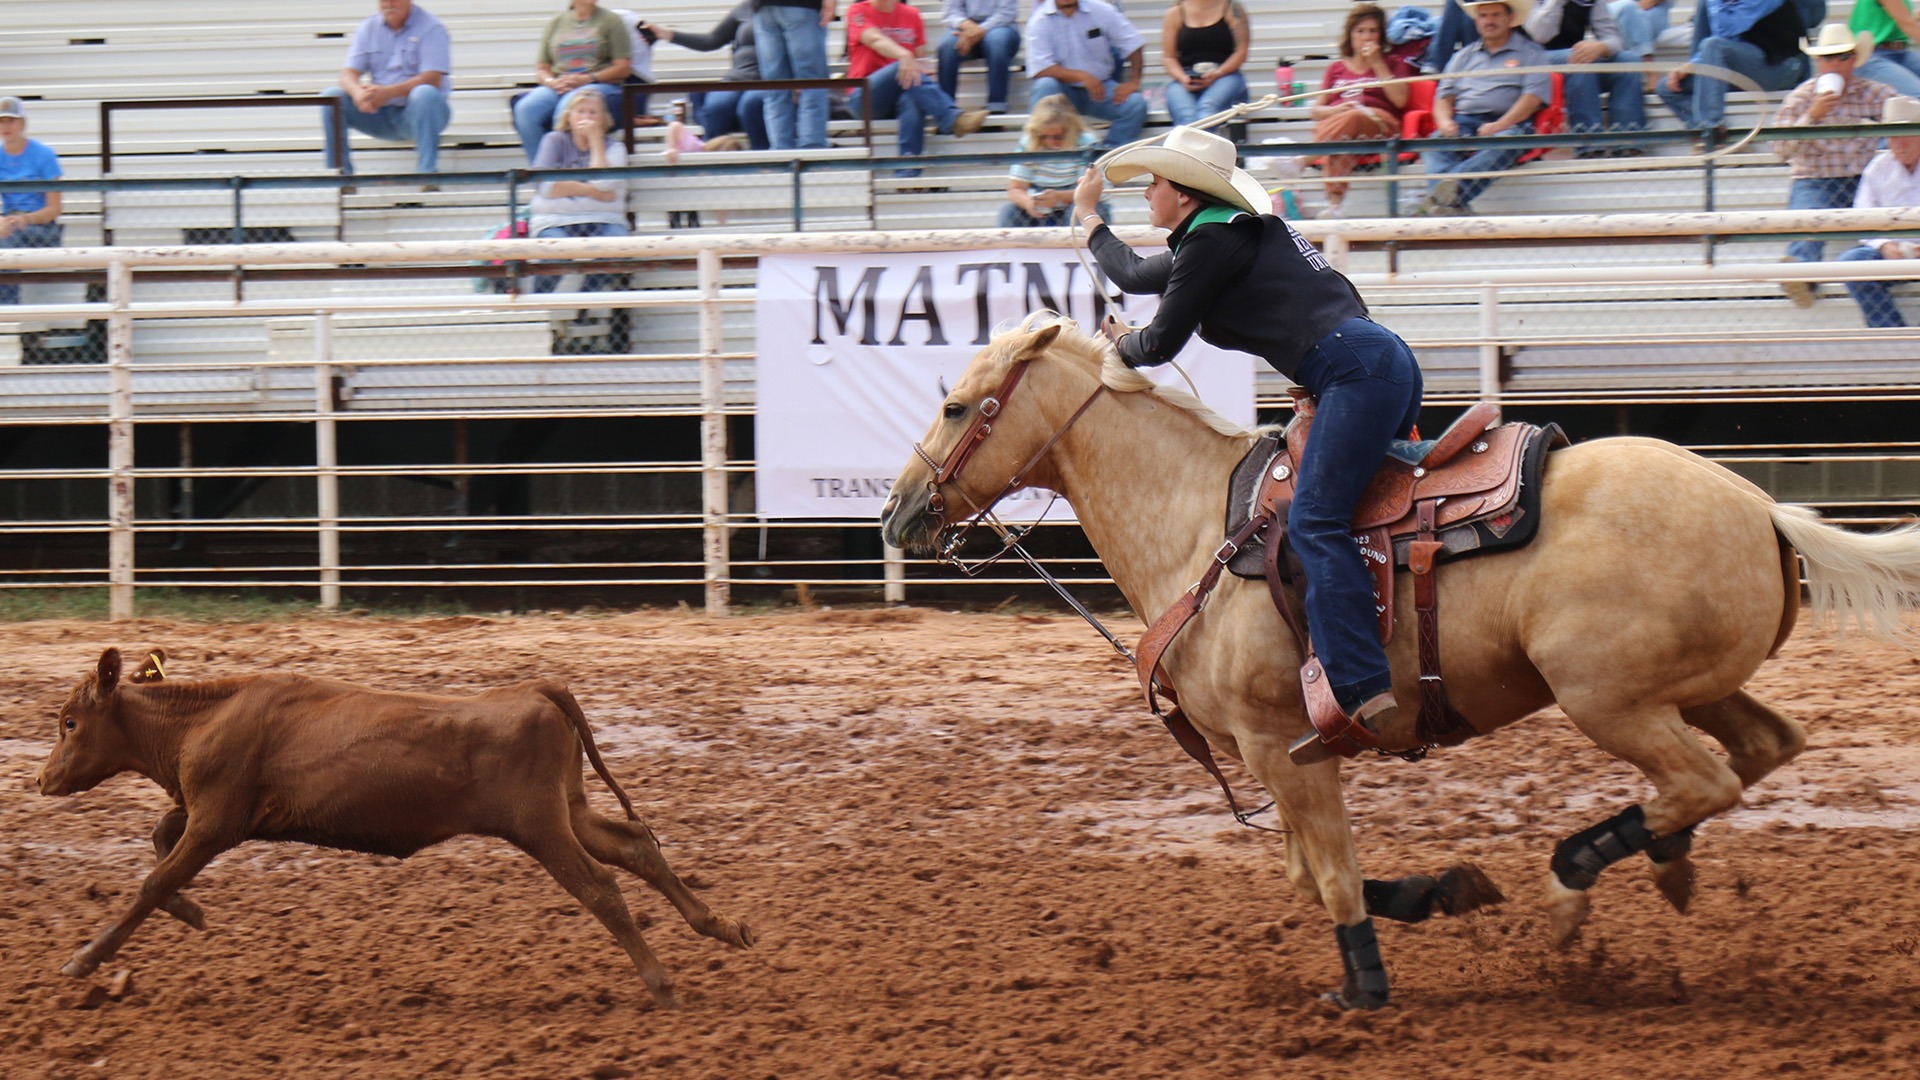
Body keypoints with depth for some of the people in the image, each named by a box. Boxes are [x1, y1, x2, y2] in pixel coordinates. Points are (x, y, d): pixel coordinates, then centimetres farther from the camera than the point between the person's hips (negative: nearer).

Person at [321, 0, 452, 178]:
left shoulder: (430, 27, -7)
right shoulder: (368, 28, 6)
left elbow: (432, 79, -18)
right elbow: (348, 74, -2)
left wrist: (387, 92, -32)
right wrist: (357, 92, -28)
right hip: (380, 115, 4)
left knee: (424, 94, -36)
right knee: (331, 97, -15)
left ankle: (428, 172, -36)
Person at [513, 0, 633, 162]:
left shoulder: (610, 21, 8)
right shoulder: (556, 23, 17)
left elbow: (624, 68, 0)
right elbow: (541, 68, 17)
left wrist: (587, 79, -12)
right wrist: (551, 82, -7)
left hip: (600, 86, -4)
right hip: (556, 87, 4)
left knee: (568, 108, -38)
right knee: (525, 109, -28)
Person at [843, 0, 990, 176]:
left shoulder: (911, 16, 14)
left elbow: (920, 58, 9)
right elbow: (875, 40, -18)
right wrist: (904, 55, -38)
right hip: (863, 96, -3)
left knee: (912, 100, -34)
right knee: (904, 67, -31)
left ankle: (908, 173, -47)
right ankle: (954, 119, -46)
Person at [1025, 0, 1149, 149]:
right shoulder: (1039, 20, -10)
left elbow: (1134, 44, 1)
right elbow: (1040, 70, -19)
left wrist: (1132, 82, -13)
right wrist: (1081, 76, -30)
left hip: (1100, 86, 2)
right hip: (1064, 89, -2)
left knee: (1136, 105, -24)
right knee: (1045, 85, -34)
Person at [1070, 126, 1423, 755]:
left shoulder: (1211, 242, -5)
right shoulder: (1236, 234, 26)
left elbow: (1161, 342, -1)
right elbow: (1137, 277, 42)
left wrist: (1122, 345, 22)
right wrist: (1089, 218, 57)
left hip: (1355, 368, -11)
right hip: (1388, 365, 11)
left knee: (1314, 521, -21)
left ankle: (1363, 691, -35)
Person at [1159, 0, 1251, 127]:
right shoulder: (1175, 13, 16)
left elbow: (1241, 52, 4)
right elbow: (1168, 57, 11)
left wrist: (1217, 74, -14)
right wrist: (1182, 78, -11)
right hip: (1185, 80, 2)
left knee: (1207, 106, -37)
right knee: (1186, 116, -34)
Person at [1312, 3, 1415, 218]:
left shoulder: (1393, 64, 25)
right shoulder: (1336, 69, 28)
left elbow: (1400, 100, 4)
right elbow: (1315, 110, 18)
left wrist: (1377, 64, 4)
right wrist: (1336, 110, -5)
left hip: (1378, 123, -1)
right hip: (1334, 120, 1)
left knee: (1352, 119, -40)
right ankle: (1335, 202, -57)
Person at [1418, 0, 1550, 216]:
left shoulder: (1531, 53, 13)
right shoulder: (1465, 56, 27)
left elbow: (1533, 97, -2)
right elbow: (1443, 97, 20)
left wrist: (1499, 125, -17)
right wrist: (1445, 122, -6)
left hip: (1508, 123, -4)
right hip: (1464, 121, 4)